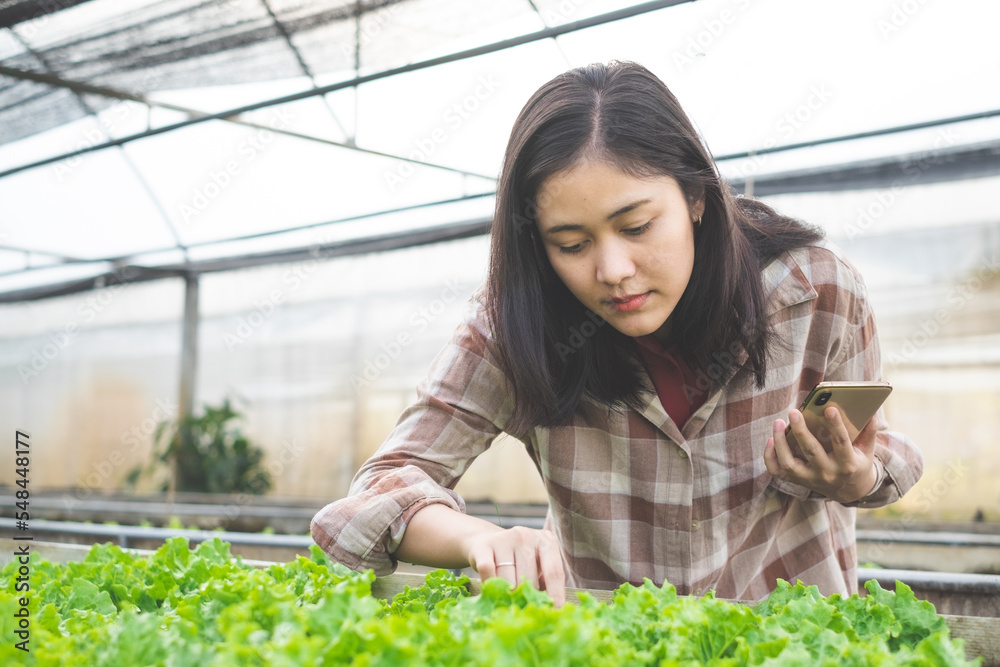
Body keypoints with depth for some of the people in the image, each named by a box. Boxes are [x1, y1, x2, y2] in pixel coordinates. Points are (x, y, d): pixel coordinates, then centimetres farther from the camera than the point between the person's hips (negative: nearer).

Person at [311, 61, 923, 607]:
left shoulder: (818, 290, -17)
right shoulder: (513, 324, -17)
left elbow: (868, 454, 0)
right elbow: (386, 484, -19)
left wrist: (854, 481, -24)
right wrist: (483, 538, -39)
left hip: (786, 620, 1)